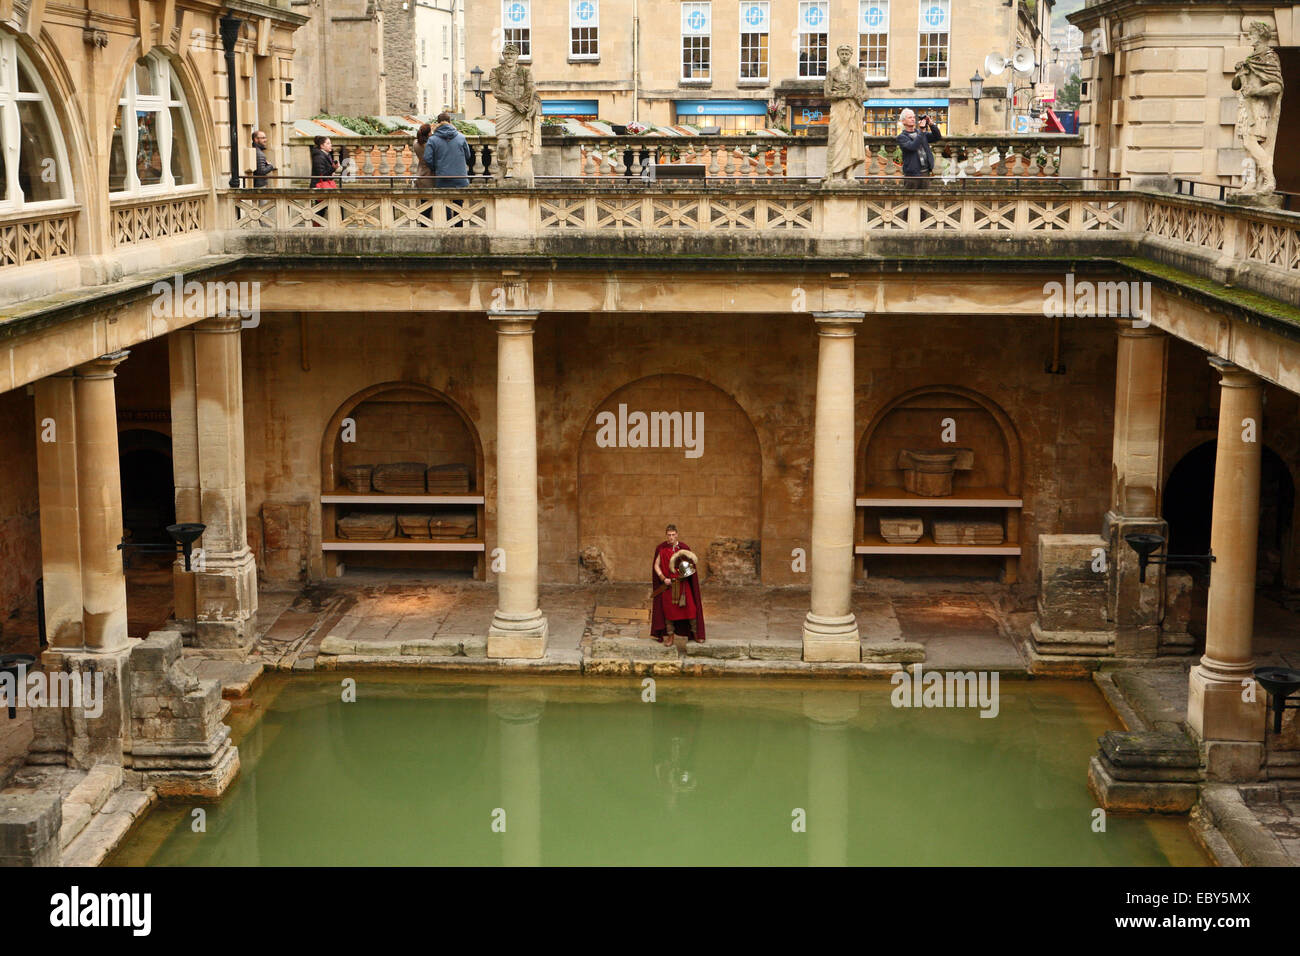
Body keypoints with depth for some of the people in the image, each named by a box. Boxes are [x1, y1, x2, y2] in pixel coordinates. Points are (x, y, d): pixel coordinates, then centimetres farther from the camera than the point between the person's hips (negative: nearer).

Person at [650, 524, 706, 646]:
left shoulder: (684, 547, 1)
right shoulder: (662, 548, 0)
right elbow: (656, 565, 1)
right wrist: (663, 578, -13)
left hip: (683, 583, 0)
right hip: (668, 584, 0)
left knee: (690, 607, -3)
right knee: (668, 609, 2)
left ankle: (696, 634, 9)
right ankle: (670, 637, 10)